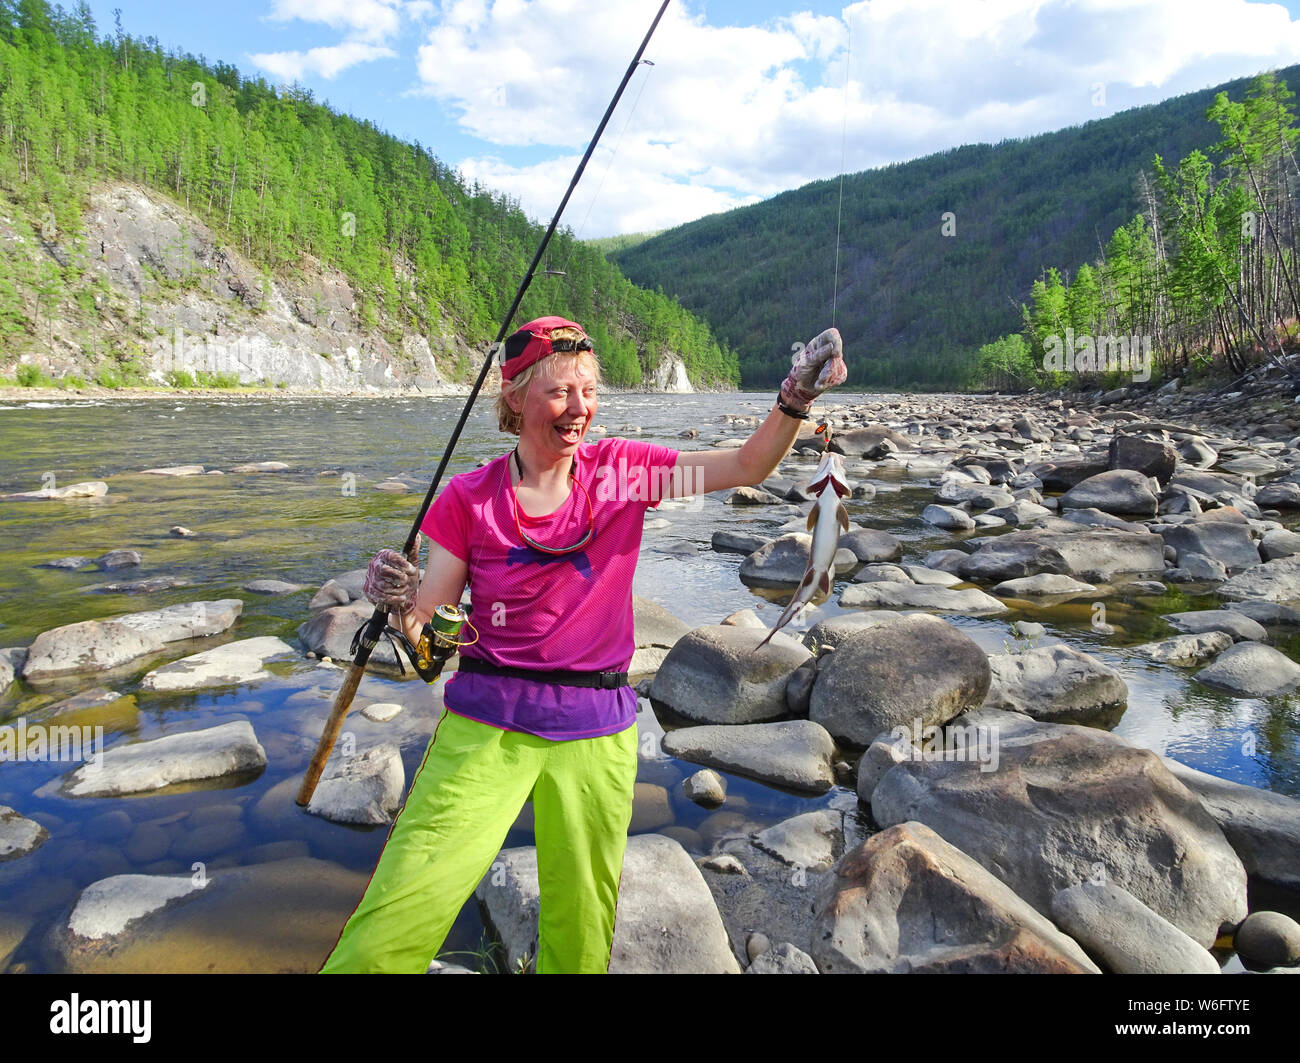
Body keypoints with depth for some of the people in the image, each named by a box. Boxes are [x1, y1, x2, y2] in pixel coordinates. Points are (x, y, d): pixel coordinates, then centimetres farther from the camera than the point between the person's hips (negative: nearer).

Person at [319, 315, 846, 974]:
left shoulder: (622, 470, 0)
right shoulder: (470, 499, -4)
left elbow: (748, 466, -5)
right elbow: (426, 624, 0)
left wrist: (794, 400, -22)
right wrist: (398, 604, -22)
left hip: (597, 728, 2)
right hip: (488, 721, -1)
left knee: (581, 930, 13)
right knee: (397, 920, -8)